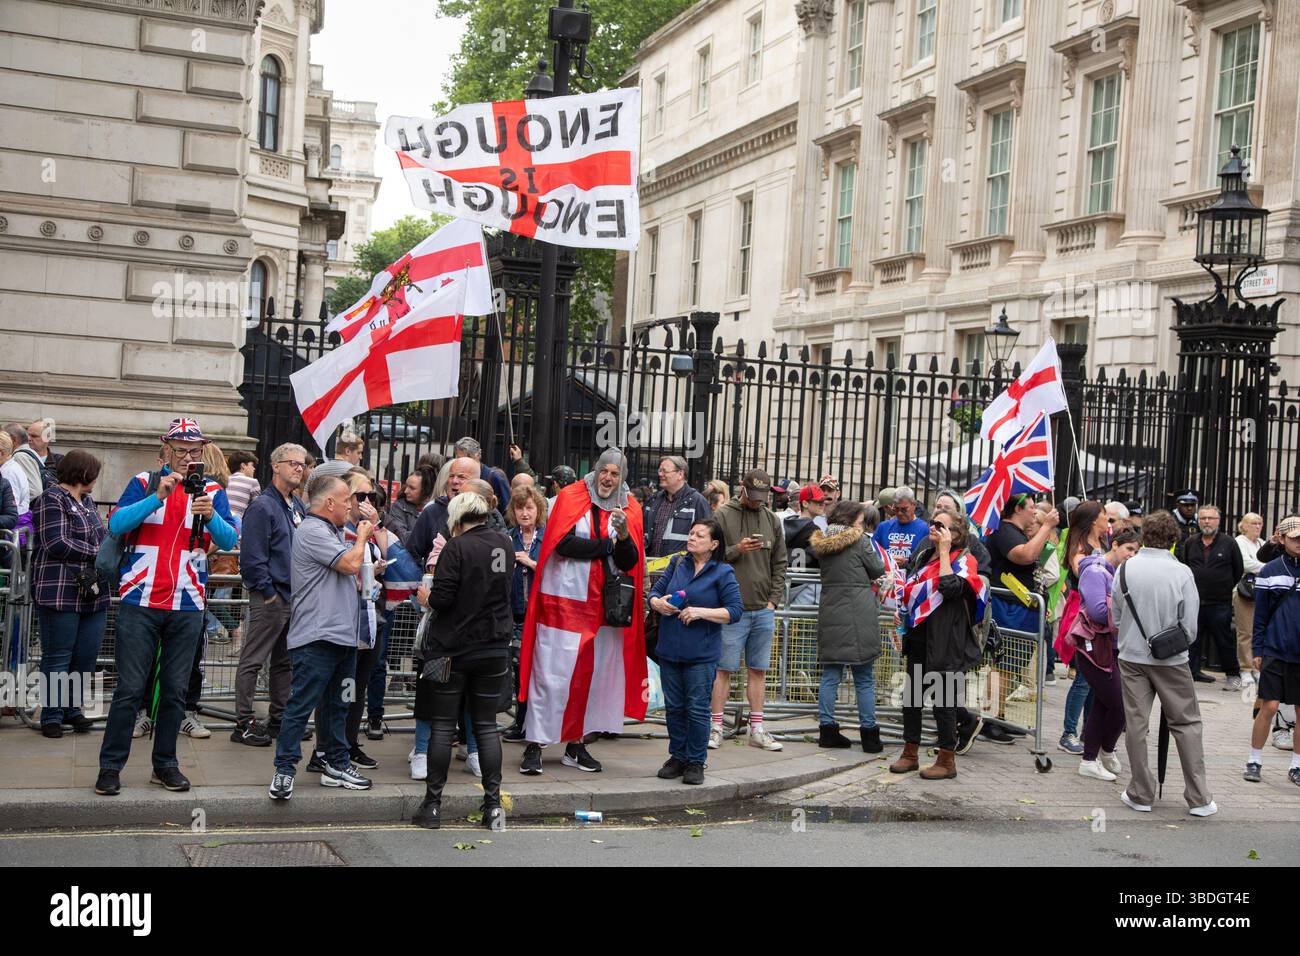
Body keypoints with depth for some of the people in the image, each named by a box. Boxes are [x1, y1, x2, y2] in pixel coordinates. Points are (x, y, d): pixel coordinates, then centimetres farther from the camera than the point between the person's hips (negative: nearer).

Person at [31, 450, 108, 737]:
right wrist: (97, 552, -9)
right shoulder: (52, 499, -6)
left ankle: (72, 709, 18)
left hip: (93, 592, 7)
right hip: (61, 592, -7)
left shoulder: (87, 501, 19)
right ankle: (51, 716, 8)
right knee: (58, 656, -1)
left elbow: (100, 538, 19)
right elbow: (57, 544, -14)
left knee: (86, 656, 6)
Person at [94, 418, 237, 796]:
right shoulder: (144, 483, 4)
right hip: (141, 601, -2)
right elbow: (116, 524, -12)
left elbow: (229, 541, -3)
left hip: (188, 606, 2)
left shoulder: (212, 491, 8)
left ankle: (165, 764, 17)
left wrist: (211, 514, -22)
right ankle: (110, 765, 6)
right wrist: (158, 496, -22)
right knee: (130, 688, -3)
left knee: (175, 690, 7)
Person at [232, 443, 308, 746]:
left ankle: (279, 720, 23)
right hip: (271, 598, -9)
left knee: (285, 661, 14)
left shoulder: (298, 507, 14)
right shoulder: (263, 506, -12)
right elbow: (252, 557, -17)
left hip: (294, 597, 9)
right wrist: (269, 593, -16)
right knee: (252, 661, -2)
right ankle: (244, 724, 2)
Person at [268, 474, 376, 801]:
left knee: (336, 705, 15)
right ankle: (284, 769, -3)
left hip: (342, 636, 10)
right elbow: (351, 564, -17)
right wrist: (361, 537, 0)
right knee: (301, 705, -7)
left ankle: (336, 765, 22)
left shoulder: (333, 532, 20)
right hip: (317, 636, -10)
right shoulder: (312, 531, -12)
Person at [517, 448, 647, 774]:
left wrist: (624, 534, -18)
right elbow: (564, 544, -14)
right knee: (551, 673, -5)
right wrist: (608, 544, -7)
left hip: (603, 605, 4)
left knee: (593, 673, 7)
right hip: (563, 600, -4)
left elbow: (630, 561, 1)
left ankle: (576, 744, 17)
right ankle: (534, 745, -1)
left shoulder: (629, 508, 9)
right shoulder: (570, 497, -1)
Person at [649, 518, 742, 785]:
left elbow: (734, 611, -8)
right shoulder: (677, 564, 10)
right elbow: (654, 592, 14)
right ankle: (677, 757, 22)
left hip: (702, 654, -4)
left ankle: (696, 762, 9)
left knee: (697, 709, -2)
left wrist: (701, 612, -17)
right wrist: (657, 603, -9)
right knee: (674, 707, 10)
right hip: (670, 650, 5)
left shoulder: (723, 573, -4)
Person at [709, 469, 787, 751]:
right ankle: (716, 727, 5)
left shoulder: (772, 520, 11)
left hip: (763, 610, 4)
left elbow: (779, 564, 13)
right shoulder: (723, 516, -2)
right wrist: (736, 550, -20)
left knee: (758, 670, 8)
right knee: (724, 668, -1)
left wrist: (774, 600, 4)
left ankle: (757, 729, 14)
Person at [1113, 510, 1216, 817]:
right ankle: (1198, 798, 10)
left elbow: (1115, 615, 1)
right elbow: (1190, 625, -7)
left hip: (1132, 655, 2)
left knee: (1136, 724, 9)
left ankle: (1141, 794, 15)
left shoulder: (1126, 568, -6)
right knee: (1186, 724, 9)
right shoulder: (1182, 573, -11)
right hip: (1172, 660, -1)